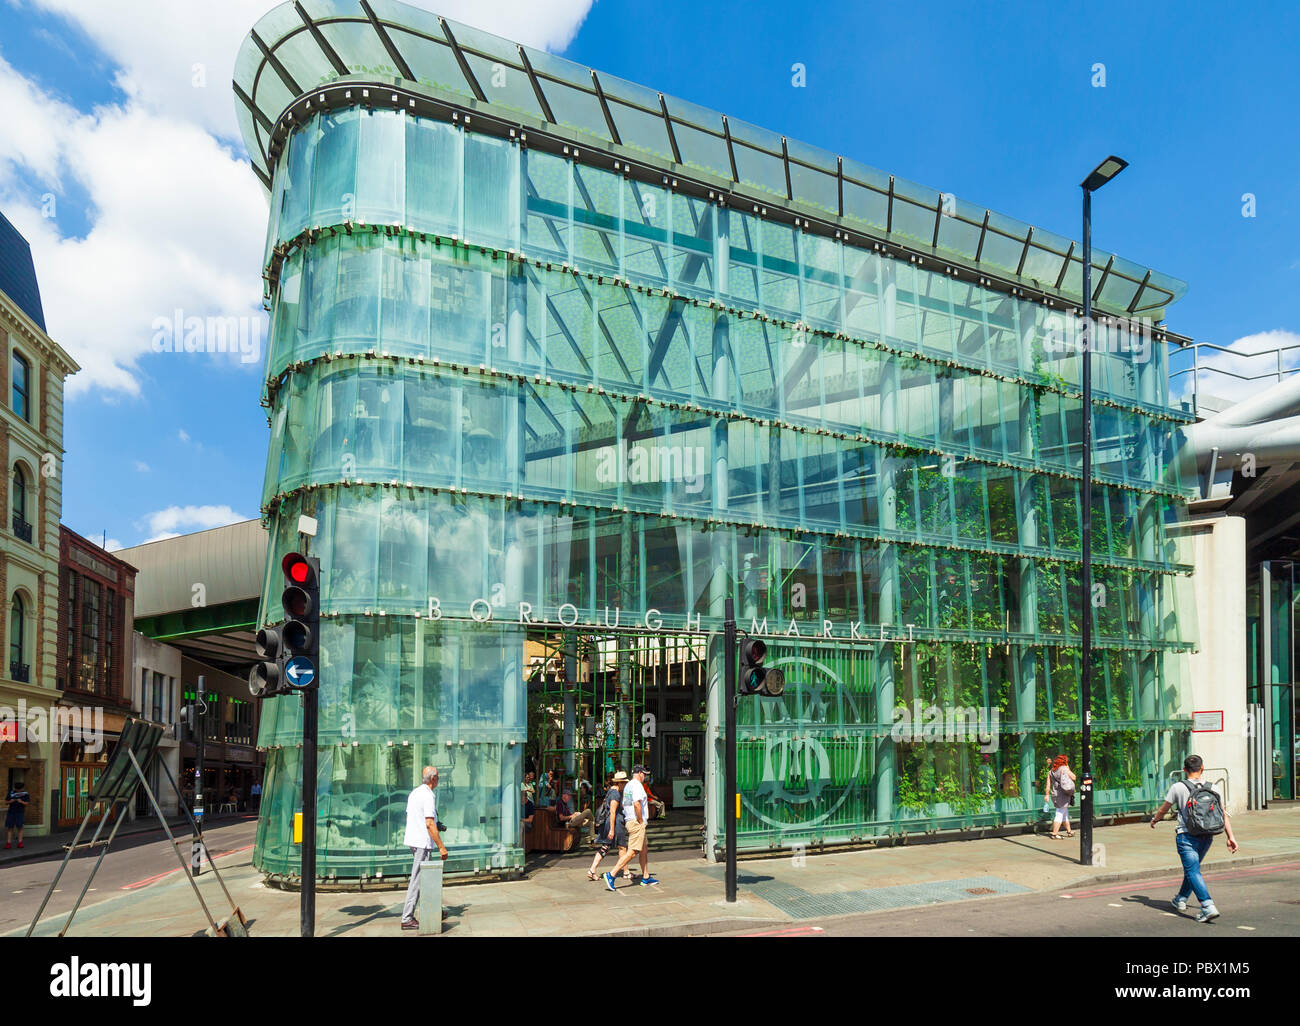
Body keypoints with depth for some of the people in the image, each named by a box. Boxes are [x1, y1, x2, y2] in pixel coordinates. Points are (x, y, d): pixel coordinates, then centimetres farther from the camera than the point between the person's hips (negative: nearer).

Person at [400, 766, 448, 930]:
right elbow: (430, 824, -22)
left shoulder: (414, 793, 12)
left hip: (412, 840, 10)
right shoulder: (428, 796, -17)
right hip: (422, 843, -10)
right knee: (417, 880, -6)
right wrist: (441, 847, -19)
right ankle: (407, 919, -4)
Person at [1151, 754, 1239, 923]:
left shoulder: (1178, 787, -4)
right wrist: (1230, 837, 0)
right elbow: (1223, 814, 0)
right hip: (1207, 837, 5)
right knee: (1192, 868, 21)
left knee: (1193, 871, -8)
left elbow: (1163, 809, 5)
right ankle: (1181, 899, 35)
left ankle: (1208, 907, -22)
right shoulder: (1212, 789, 6)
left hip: (1186, 836, -5)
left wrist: (1154, 820, 23)